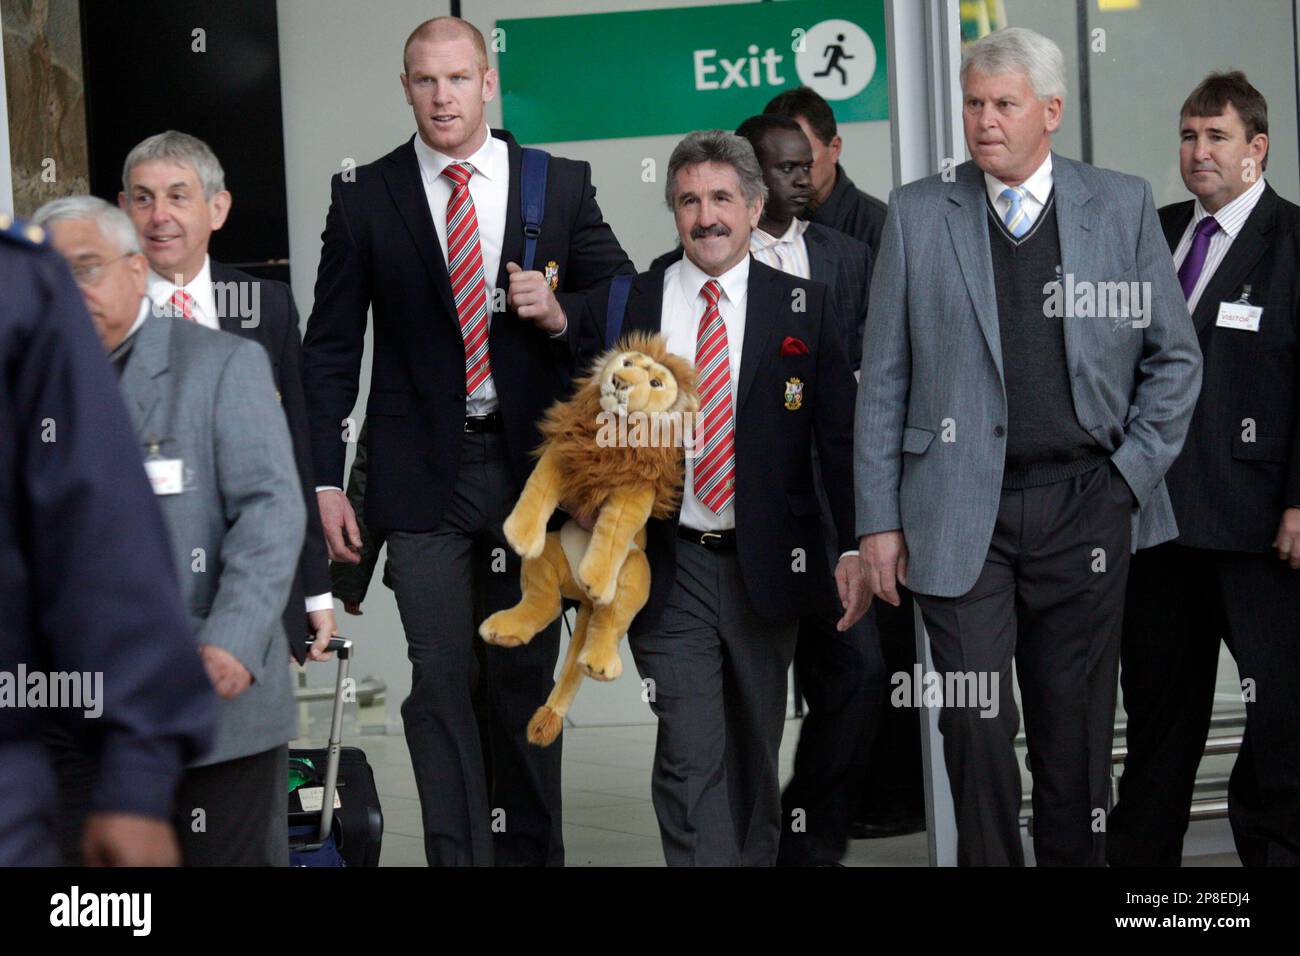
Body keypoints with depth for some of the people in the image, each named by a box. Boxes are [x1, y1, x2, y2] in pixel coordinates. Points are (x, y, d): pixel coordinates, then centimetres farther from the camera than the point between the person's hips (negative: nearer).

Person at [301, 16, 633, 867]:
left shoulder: (561, 184, 4)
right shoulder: (365, 197, 2)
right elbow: (330, 347, 4)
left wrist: (561, 315, -11)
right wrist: (326, 480, -3)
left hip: (531, 461, 1)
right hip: (423, 469, -1)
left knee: (527, 672, 10)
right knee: (441, 680, -5)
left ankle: (532, 848, 24)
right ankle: (460, 855, -1)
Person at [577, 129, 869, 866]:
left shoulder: (806, 308, 3)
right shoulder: (621, 306, 3)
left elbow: (841, 438, 1)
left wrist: (857, 548, -8)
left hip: (767, 564, 1)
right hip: (666, 566, -1)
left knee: (756, 750, 14)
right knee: (690, 756, -9)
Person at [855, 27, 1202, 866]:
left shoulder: (1123, 206, 4)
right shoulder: (919, 214, 4)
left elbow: (1175, 357, 9)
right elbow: (884, 378, 5)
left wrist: (1132, 474, 1)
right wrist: (879, 516, 1)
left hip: (1085, 509, 1)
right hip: (962, 512, 0)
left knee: (1077, 728, 7)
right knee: (976, 726, -4)